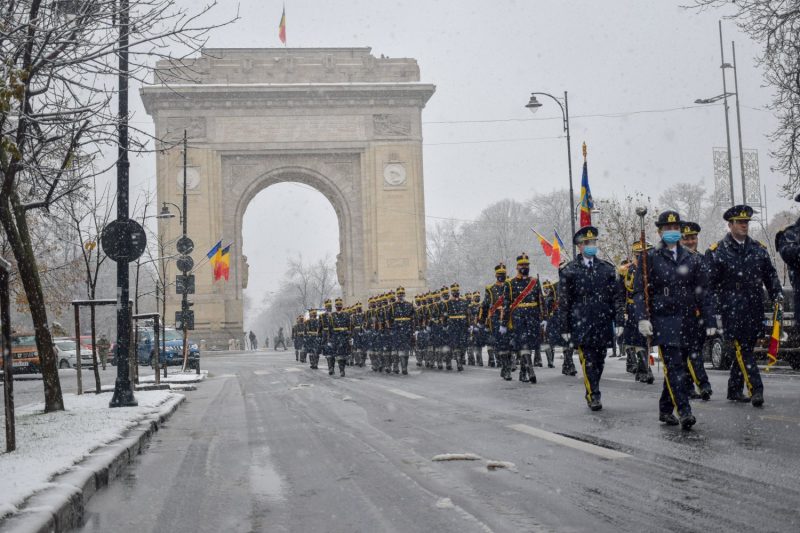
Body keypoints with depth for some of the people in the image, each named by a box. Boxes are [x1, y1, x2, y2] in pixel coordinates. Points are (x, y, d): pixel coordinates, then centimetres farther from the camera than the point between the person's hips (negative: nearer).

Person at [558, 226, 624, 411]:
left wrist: (619, 321, 2)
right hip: (581, 325, -3)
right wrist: (565, 328, -1)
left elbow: (617, 297, 10)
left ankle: (591, 394, 24)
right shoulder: (569, 271, 1)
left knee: (599, 362, 9)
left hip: (604, 324, 3)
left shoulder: (607, 268, 9)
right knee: (588, 362, -8)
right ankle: (593, 396, -2)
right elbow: (563, 302, 1)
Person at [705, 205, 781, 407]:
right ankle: (756, 390, -13)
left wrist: (777, 293, 5)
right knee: (742, 350, -10)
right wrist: (713, 312, -8)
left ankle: (734, 390, 20)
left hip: (754, 310, 5)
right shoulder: (716, 251, -2)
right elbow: (709, 284, -3)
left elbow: (769, 274, 21)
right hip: (732, 311, -5)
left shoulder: (759, 249, 12)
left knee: (744, 350, 9)